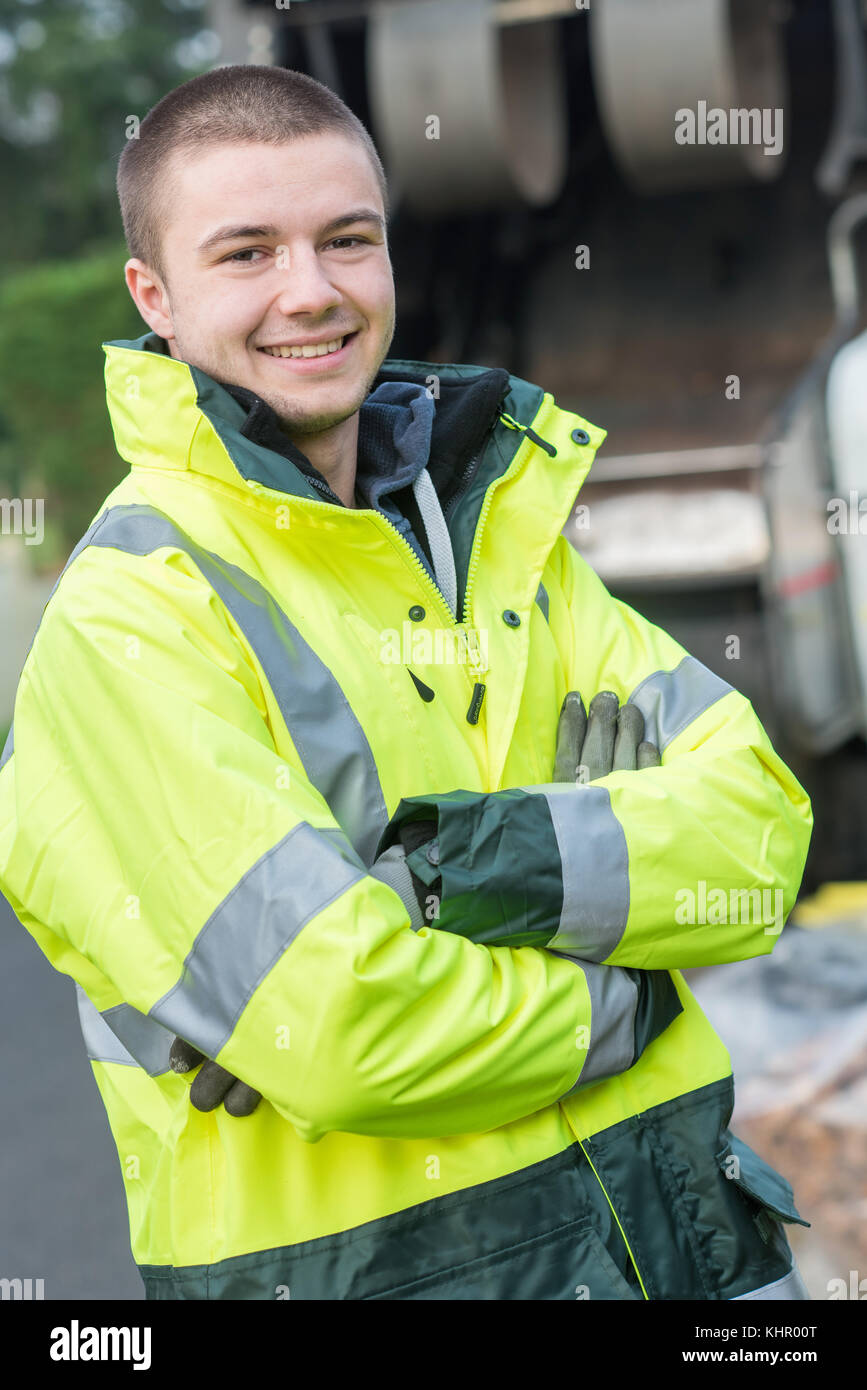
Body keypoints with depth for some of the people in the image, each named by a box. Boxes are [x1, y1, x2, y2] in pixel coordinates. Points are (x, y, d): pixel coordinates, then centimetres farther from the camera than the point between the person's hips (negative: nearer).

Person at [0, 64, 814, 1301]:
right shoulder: (124, 621, -14)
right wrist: (628, 990, -10)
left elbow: (761, 833, -3)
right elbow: (341, 1028, -24)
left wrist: (540, 857, -20)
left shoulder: (504, 527, 7)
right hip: (358, 1257, -6)